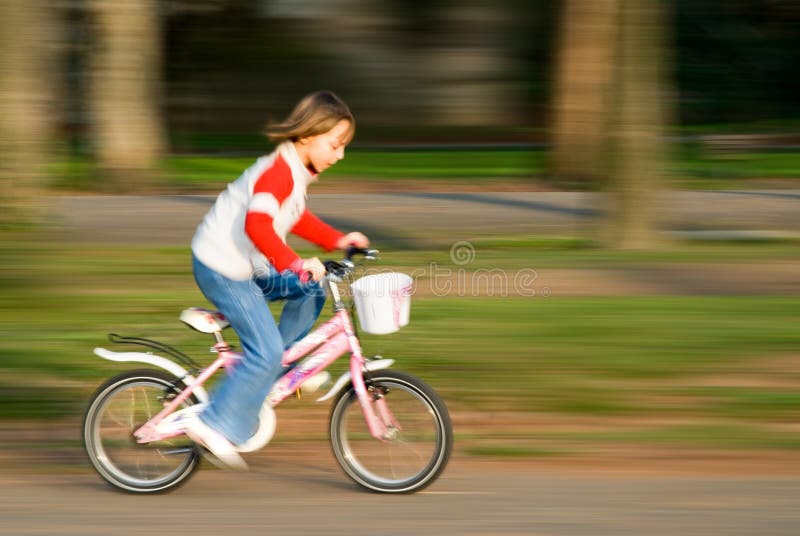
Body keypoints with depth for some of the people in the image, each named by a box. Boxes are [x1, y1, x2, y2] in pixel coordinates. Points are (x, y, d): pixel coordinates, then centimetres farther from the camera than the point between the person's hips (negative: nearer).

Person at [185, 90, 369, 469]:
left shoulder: (297, 170, 9)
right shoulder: (279, 171, -23)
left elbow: (296, 218, 25)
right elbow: (257, 225, -37)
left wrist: (338, 240, 16)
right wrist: (295, 263, -44)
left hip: (246, 265, 10)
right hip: (221, 268, -10)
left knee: (309, 291, 14)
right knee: (265, 351, -13)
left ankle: (280, 368, 19)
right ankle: (215, 425, -9)